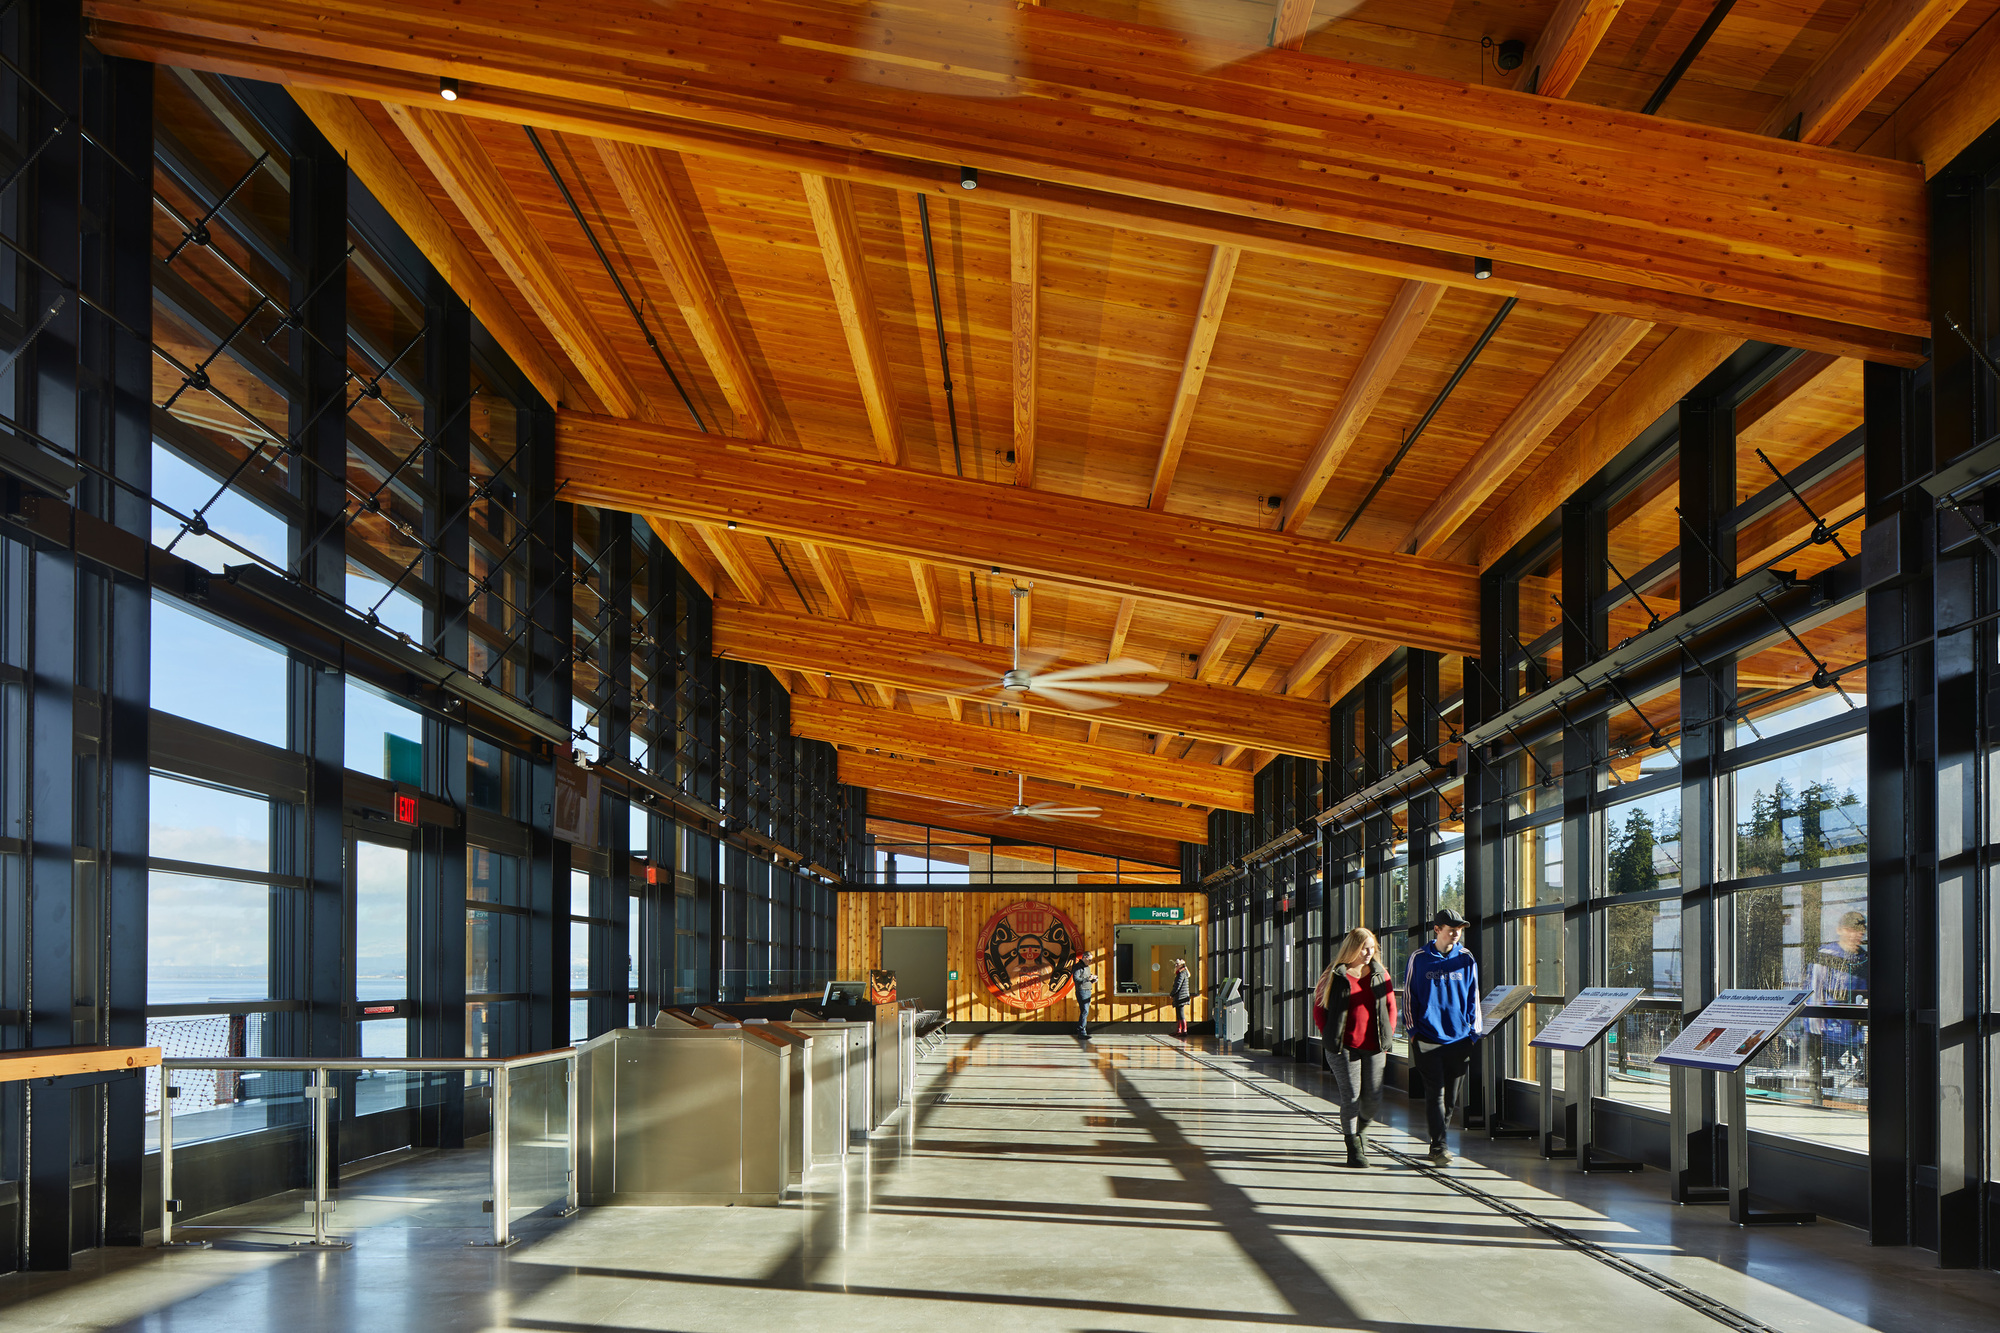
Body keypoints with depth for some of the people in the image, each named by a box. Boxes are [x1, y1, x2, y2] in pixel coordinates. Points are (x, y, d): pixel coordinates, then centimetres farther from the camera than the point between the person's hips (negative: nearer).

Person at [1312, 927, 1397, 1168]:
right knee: (1351, 1097, -3)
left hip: (1374, 1047, 3)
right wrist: (1331, 1037, -4)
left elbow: (1391, 1007, 15)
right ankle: (1354, 1147, 9)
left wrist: (1387, 1036, 6)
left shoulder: (1380, 974, 9)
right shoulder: (1335, 976, -1)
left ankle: (1360, 1127, 35)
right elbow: (1318, 1009, 4)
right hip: (1344, 1047, -3)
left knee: (1373, 1099, 4)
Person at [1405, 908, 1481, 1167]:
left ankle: (1437, 1139, 22)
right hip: (1428, 1038, -3)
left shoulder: (1466, 958, 6)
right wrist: (1413, 1030, 1)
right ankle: (1438, 1147, -7)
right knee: (1436, 1093, -8)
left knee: (1451, 1095, 7)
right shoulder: (1419, 959, 0)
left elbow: (1473, 997, 11)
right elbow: (1409, 995, 5)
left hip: (1459, 1038, 3)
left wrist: (1474, 1031, 6)